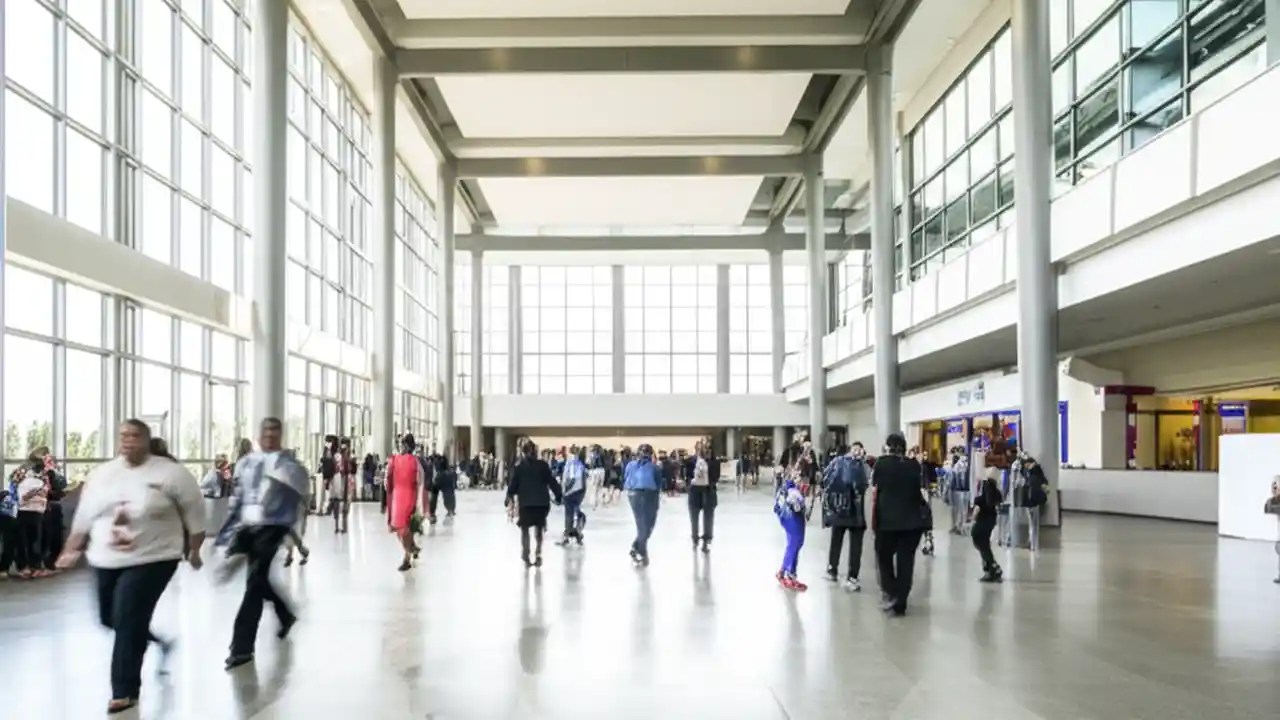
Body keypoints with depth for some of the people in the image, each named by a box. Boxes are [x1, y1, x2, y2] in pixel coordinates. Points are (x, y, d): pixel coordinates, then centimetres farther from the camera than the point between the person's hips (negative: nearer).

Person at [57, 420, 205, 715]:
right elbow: (84, 516, 14)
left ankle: (125, 691, 3)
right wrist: (73, 549, 15)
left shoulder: (171, 473, -10)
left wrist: (194, 550, -1)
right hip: (106, 560, 6)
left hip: (152, 560, -6)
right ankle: (158, 641, 42)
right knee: (110, 619, 16)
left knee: (128, 623, -9)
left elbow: (194, 513, -3)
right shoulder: (102, 474, 4)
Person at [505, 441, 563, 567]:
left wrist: (509, 497, 17)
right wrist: (559, 495, 9)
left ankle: (526, 557, 5)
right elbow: (551, 481, 0)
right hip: (542, 502, 1)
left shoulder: (519, 467, -1)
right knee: (539, 529, 17)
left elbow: (513, 485, 2)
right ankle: (538, 555, 7)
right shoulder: (543, 465, -1)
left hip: (525, 503, -1)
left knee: (525, 529, 14)